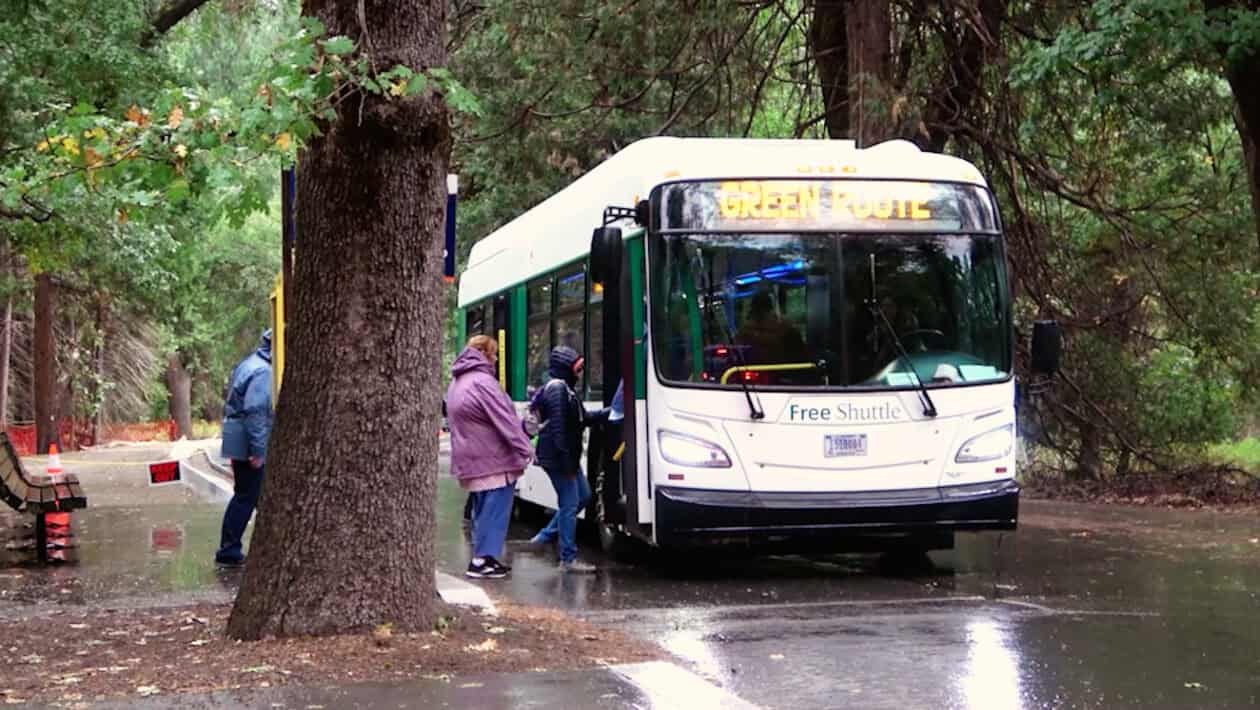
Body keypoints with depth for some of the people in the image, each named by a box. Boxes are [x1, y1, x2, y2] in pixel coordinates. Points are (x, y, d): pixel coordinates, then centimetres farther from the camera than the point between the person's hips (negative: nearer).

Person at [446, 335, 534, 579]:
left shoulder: (457, 383, 14)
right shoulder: (482, 381, -17)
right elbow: (505, 420, -20)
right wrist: (526, 449, -18)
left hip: (472, 458, 10)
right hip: (493, 460, -10)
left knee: (483, 510, 15)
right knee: (494, 510, -6)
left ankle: (483, 558, 18)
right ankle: (483, 560, -7)